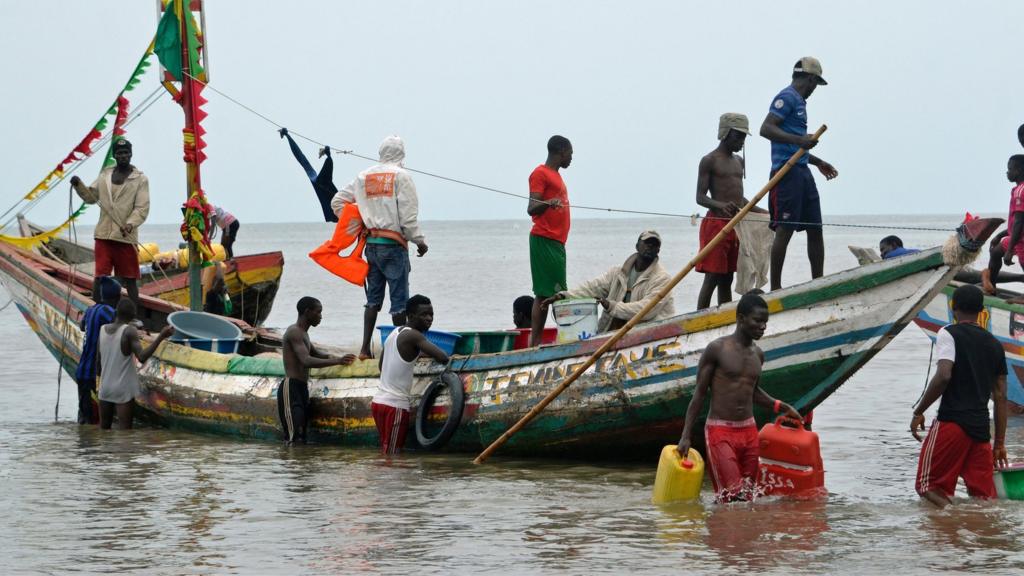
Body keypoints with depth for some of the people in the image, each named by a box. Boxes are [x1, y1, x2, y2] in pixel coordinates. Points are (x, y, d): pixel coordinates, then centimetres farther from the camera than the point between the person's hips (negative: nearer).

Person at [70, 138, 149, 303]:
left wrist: (130, 224, -25)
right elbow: (91, 197, 19)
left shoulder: (140, 179, -1)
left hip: (127, 237, -3)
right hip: (103, 235, 3)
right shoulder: (104, 175, 13)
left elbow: (142, 208, -9)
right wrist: (79, 185, 1)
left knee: (130, 280, 4)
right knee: (99, 278, 0)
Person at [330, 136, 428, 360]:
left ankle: (365, 348, 7)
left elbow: (337, 202, 11)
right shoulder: (401, 176, -7)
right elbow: (408, 216, -12)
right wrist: (419, 240, -1)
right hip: (393, 244, -6)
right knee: (399, 297, 1)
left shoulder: (364, 177, 10)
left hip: (371, 244, 6)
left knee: (373, 297, 11)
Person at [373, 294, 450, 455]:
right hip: (395, 405, -9)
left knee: (385, 452, 12)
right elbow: (443, 358, -22)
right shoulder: (414, 336, -13)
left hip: (379, 399, 9)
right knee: (392, 455, -7)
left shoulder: (394, 333, 14)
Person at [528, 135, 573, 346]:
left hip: (556, 242, 10)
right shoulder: (540, 174, -8)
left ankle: (538, 340, 4)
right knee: (544, 293, -14)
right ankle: (535, 342, -17)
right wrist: (549, 203, -36)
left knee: (557, 292, 5)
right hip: (544, 240, -10)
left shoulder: (555, 175, 22)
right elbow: (532, 209, -18)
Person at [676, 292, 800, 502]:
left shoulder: (758, 355, 11)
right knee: (732, 495, -15)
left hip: (749, 431, 6)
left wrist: (783, 407, 19)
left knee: (748, 496, 3)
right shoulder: (717, 349, -7)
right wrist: (686, 436, -8)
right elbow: (699, 393, -5)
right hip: (720, 431, -6)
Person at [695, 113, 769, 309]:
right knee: (712, 278, -11)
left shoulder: (739, 162, 19)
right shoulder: (710, 161, -5)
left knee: (727, 280, 9)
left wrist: (762, 212, 19)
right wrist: (721, 205, -30)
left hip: (735, 226, 8)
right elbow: (700, 197, -12)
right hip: (716, 223, -8)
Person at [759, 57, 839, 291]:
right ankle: (775, 287, -11)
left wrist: (818, 162, 33)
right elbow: (766, 129, -20)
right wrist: (799, 140, -30)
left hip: (802, 171, 10)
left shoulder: (798, 101, 22)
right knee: (785, 228, -11)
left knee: (815, 228, 10)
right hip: (787, 170, -10)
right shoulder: (787, 97, -8)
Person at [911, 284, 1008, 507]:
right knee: (985, 498, 6)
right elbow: (1000, 396, 15)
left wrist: (918, 412, -8)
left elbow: (943, 377, -17)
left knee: (930, 488, 0)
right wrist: (999, 443, 18)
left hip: (952, 422, -6)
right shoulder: (994, 344, 16)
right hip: (981, 428, 6)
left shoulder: (949, 334, -2)